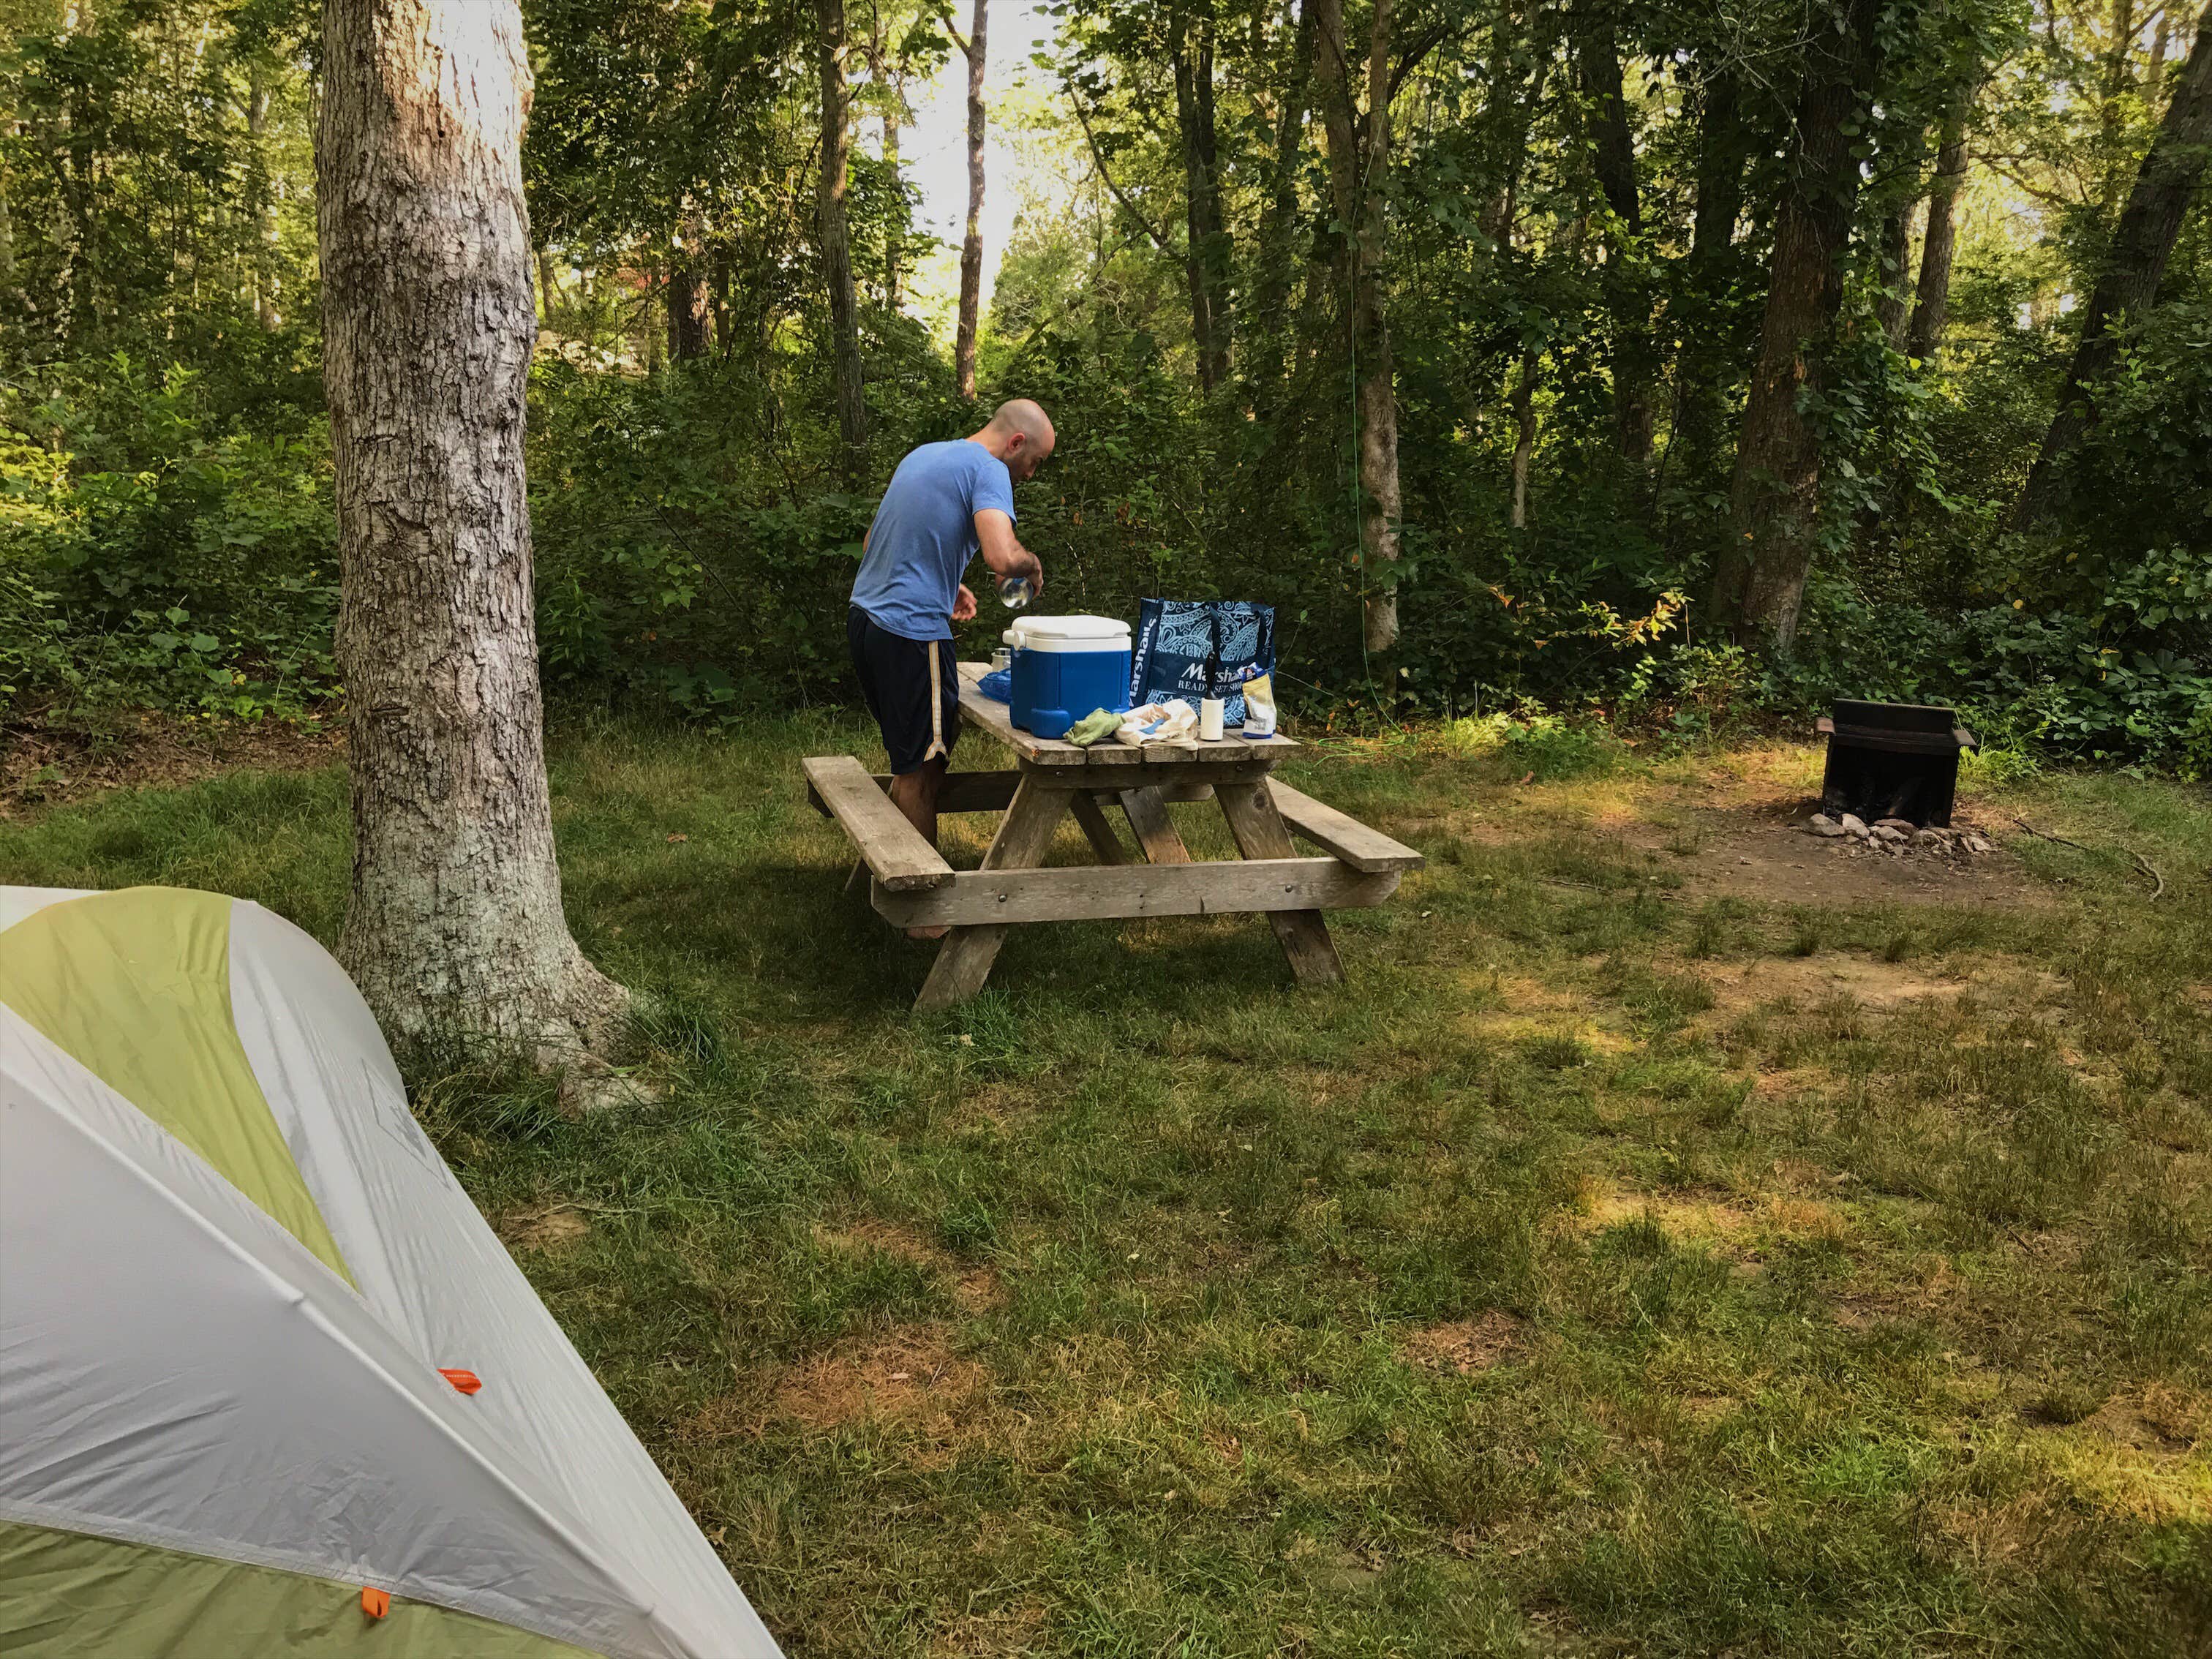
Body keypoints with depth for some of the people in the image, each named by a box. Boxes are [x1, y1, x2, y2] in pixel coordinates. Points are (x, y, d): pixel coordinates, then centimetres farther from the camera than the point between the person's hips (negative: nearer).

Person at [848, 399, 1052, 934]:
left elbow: (872, 543, 25)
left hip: (864, 618, 9)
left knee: (913, 761, 20)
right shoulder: (987, 470, -10)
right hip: (911, 631, -9)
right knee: (922, 770, 0)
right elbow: (1001, 556, -27)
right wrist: (1032, 563, -5)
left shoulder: (923, 455, 18)